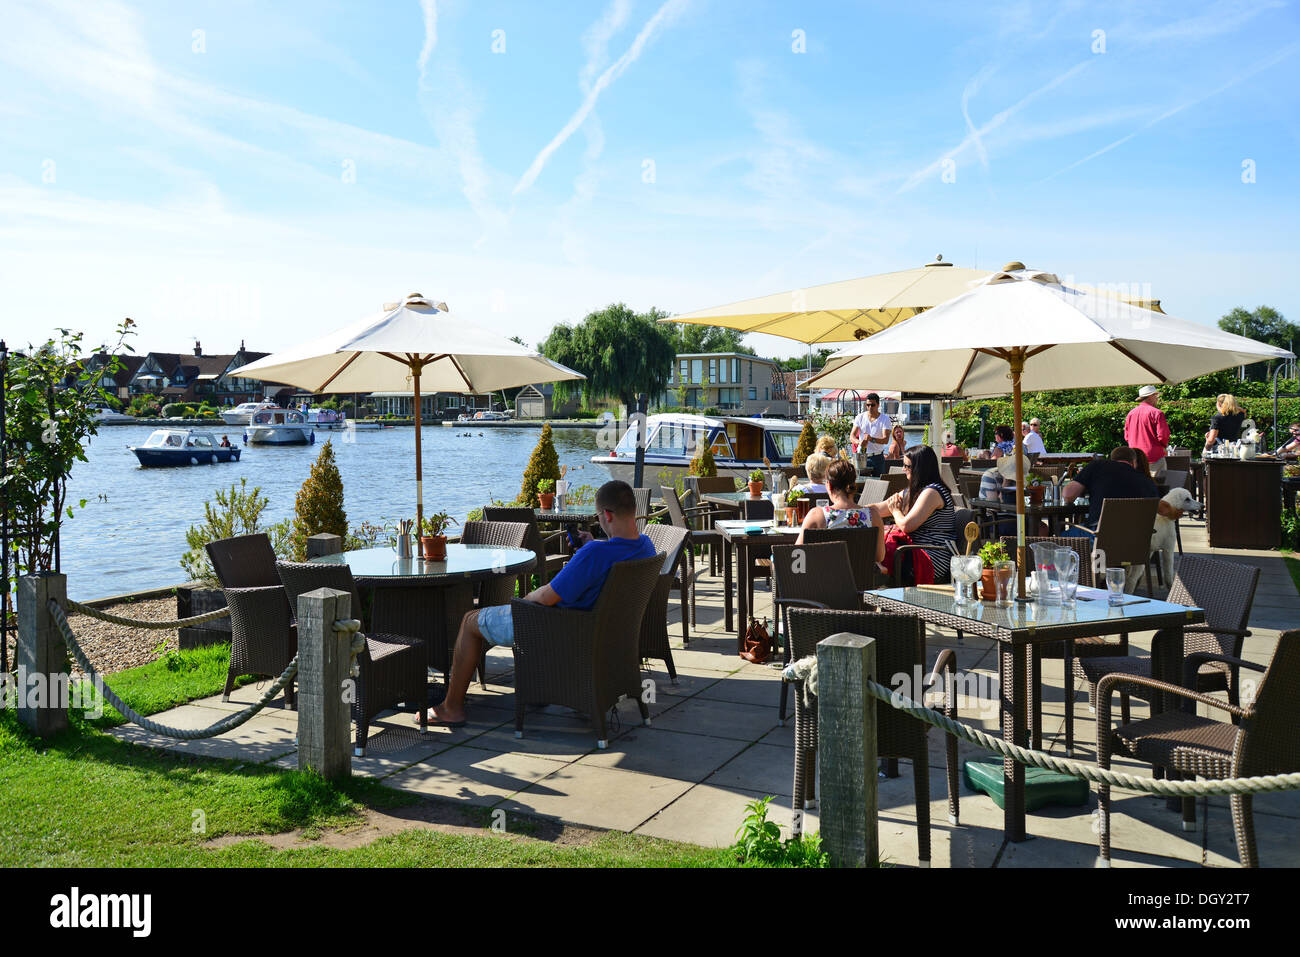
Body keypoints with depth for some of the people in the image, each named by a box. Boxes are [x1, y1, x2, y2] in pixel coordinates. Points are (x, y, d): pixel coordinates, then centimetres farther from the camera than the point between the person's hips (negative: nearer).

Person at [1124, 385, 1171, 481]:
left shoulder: (1131, 413, 7)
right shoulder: (1156, 413, -10)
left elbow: (1126, 437, 11)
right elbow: (1163, 436, -14)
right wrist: (1164, 445, 7)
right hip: (1154, 458, -6)